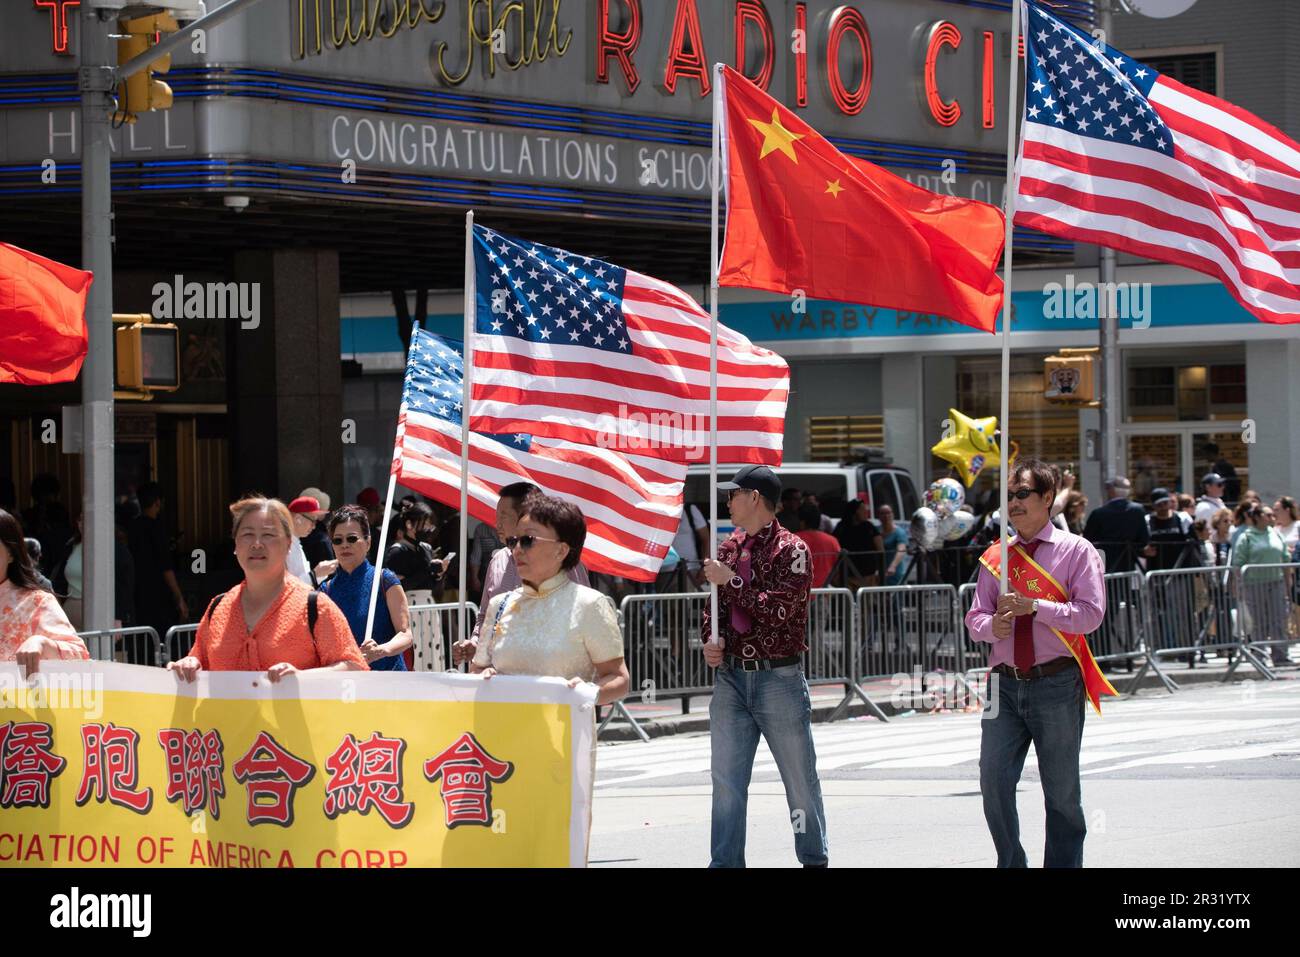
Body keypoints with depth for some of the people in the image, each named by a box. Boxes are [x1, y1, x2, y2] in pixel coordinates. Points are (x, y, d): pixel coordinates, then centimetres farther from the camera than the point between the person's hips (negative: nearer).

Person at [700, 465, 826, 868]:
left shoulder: (791, 550, -7)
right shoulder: (729, 548, 12)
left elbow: (778, 611, -17)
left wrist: (732, 581, -13)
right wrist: (711, 640, -3)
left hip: (778, 679, -5)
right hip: (730, 677, 5)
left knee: (800, 780, 5)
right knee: (726, 781, 1)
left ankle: (814, 860, 18)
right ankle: (725, 863, 4)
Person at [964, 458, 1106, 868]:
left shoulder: (1076, 551, -1)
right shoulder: (995, 556, 12)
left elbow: (1090, 613, -11)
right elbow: (975, 617, 12)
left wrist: (1035, 607, -20)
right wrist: (991, 625, -11)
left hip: (1057, 684, -3)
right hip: (1006, 684, 3)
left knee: (1062, 790, 5)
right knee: (994, 780, -3)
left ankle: (1063, 865, 15)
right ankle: (1011, 864, 10)